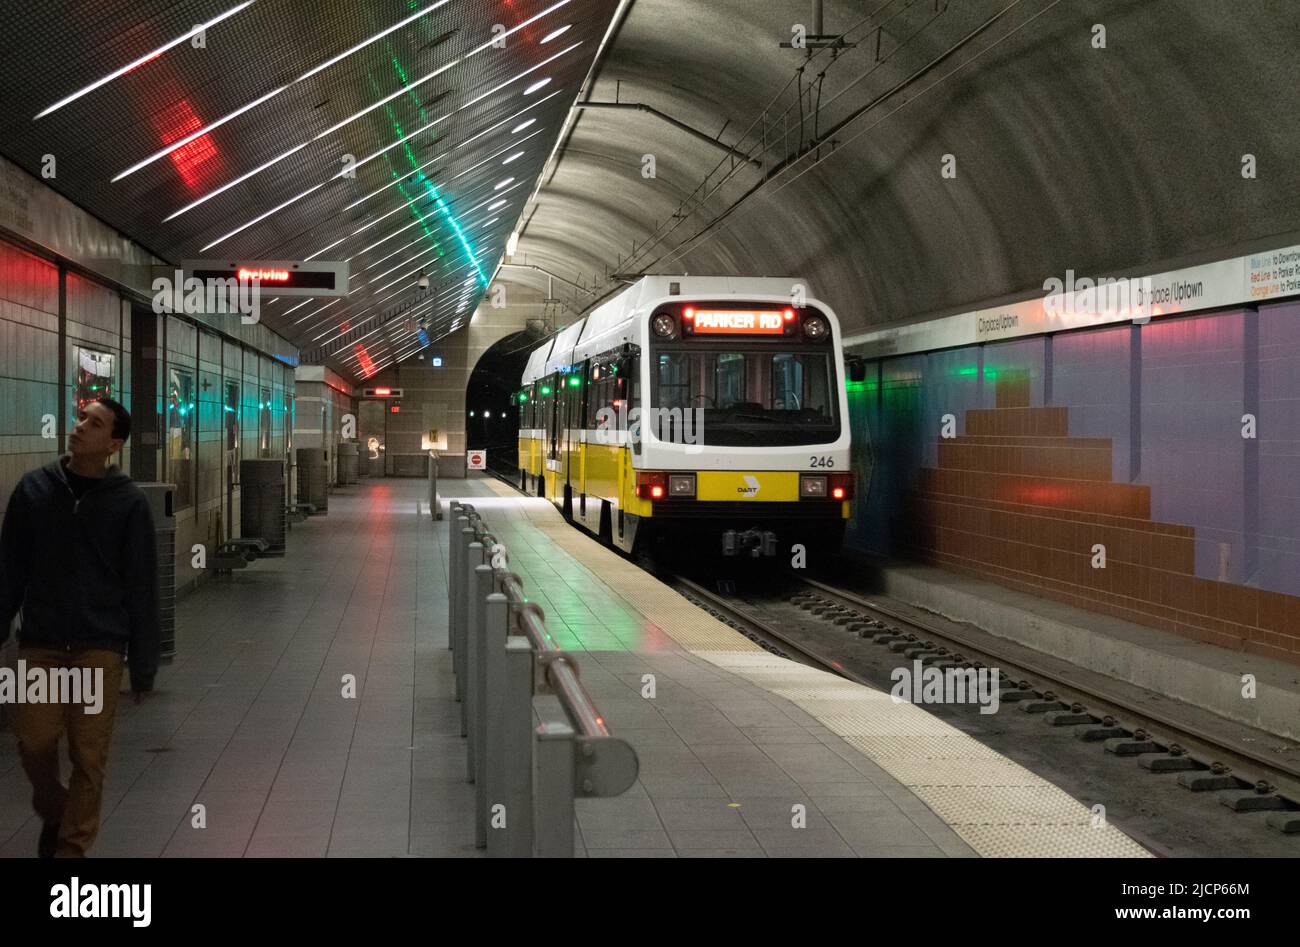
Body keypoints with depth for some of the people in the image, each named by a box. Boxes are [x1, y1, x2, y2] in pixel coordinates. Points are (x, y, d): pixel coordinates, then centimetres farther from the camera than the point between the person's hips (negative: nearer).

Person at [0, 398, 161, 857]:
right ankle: (52, 812, 31)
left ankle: (72, 845, 16)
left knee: (89, 754, 1)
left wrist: (144, 663, -4)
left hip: (101, 646, -2)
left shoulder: (129, 502, -5)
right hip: (40, 643, 2)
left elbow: (141, 587, -3)